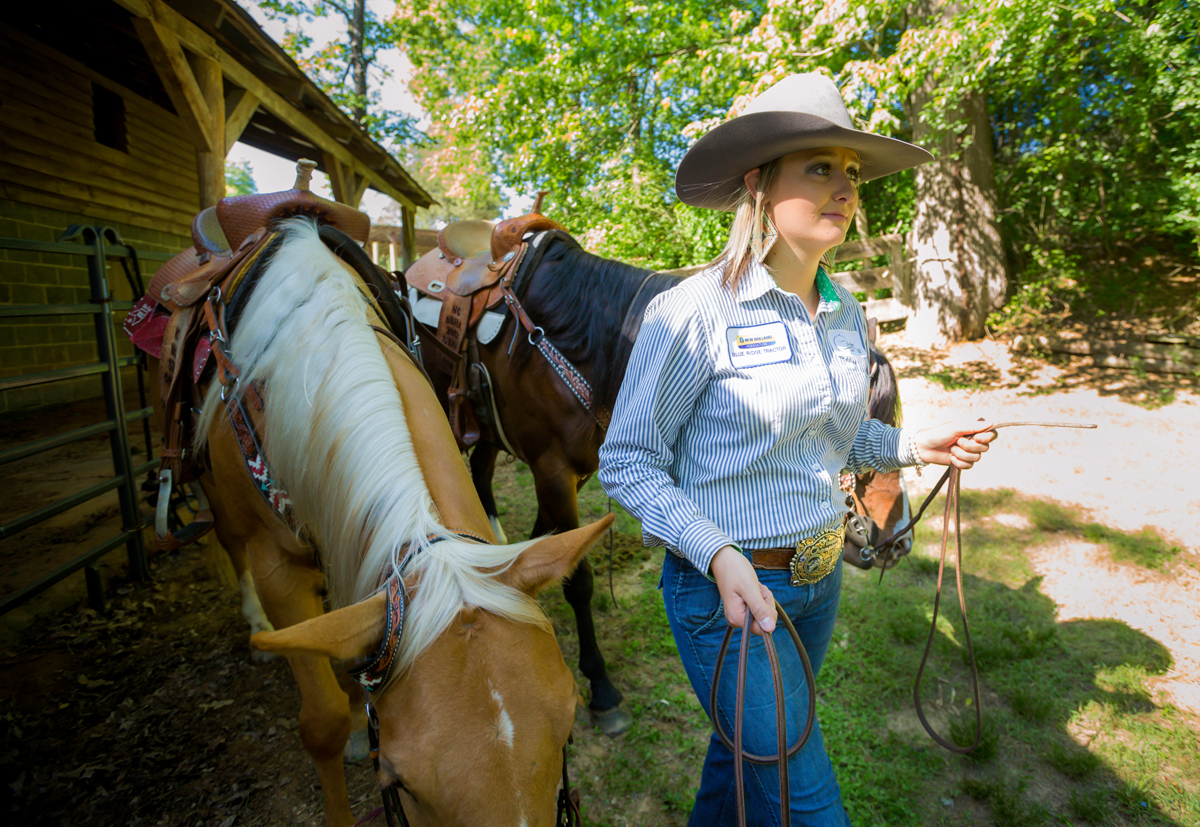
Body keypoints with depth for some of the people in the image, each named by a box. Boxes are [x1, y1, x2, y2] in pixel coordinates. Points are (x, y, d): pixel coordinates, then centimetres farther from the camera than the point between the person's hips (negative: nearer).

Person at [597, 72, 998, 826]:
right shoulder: (693, 311, -19)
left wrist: (917, 447, 2)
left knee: (749, 747, 27)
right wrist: (719, 554, -27)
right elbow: (628, 462, -16)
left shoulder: (849, 317, 2)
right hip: (726, 589, -7)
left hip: (820, 579, 7)